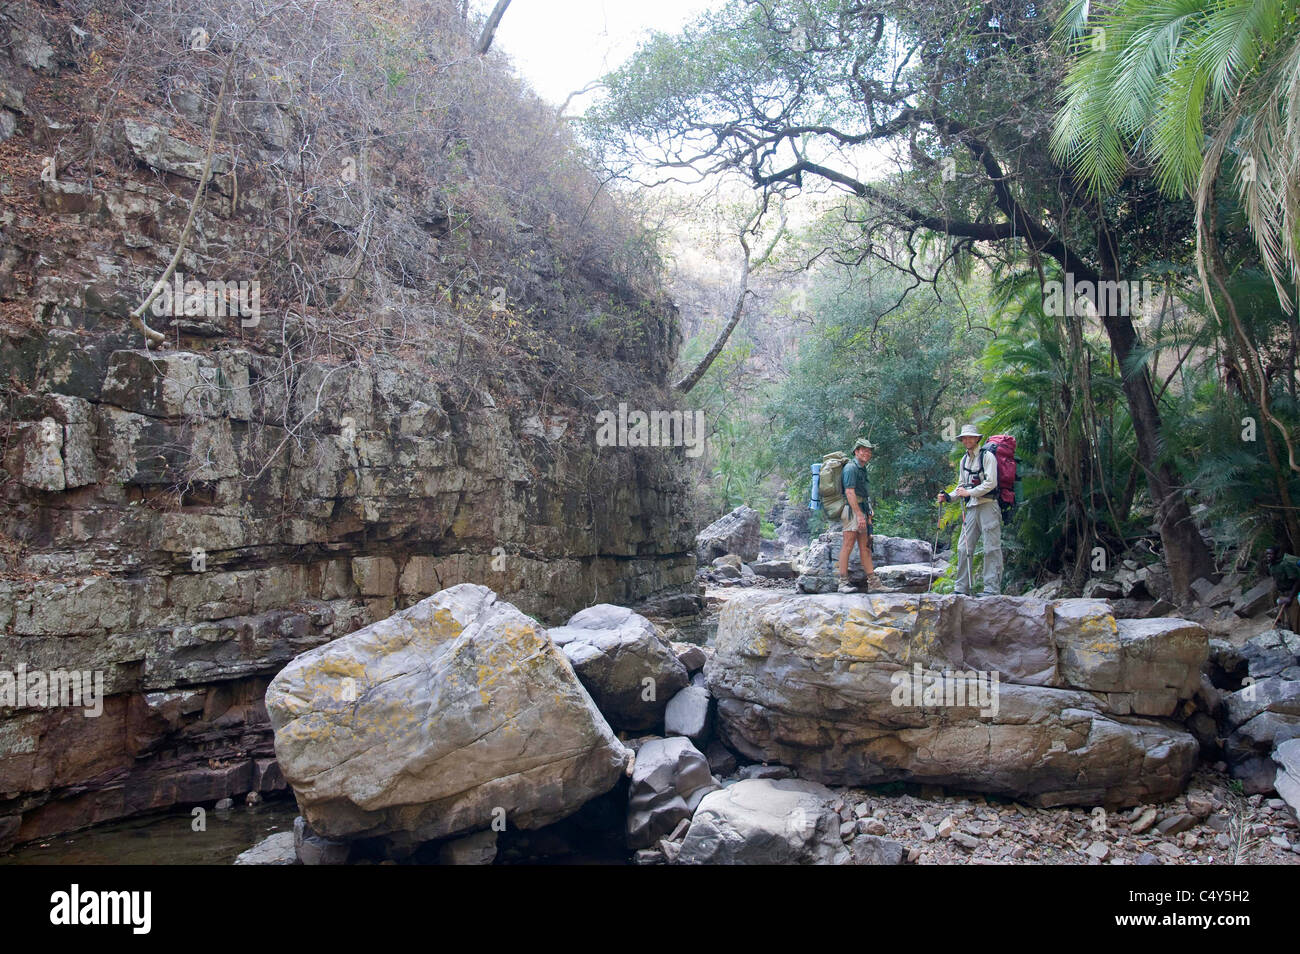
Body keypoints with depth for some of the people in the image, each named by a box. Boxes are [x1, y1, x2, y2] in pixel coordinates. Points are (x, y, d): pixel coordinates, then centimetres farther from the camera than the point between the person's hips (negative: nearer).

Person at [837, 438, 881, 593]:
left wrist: (869, 511, 19)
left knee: (865, 546, 9)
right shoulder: (851, 468, -10)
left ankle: (873, 582, 11)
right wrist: (860, 515, -22)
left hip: (861, 511, 10)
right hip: (852, 510, -10)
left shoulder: (862, 469, 21)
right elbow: (849, 493, -18)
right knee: (848, 545, -11)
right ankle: (843, 582, -11)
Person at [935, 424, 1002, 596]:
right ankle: (961, 588, 7)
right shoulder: (964, 460, 18)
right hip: (971, 508, 7)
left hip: (988, 506, -7)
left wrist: (969, 492, -15)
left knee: (991, 548, -5)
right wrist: (949, 496, 9)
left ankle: (992, 588, -3)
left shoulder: (987, 456, -4)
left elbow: (991, 483, -13)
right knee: (963, 548, 3)